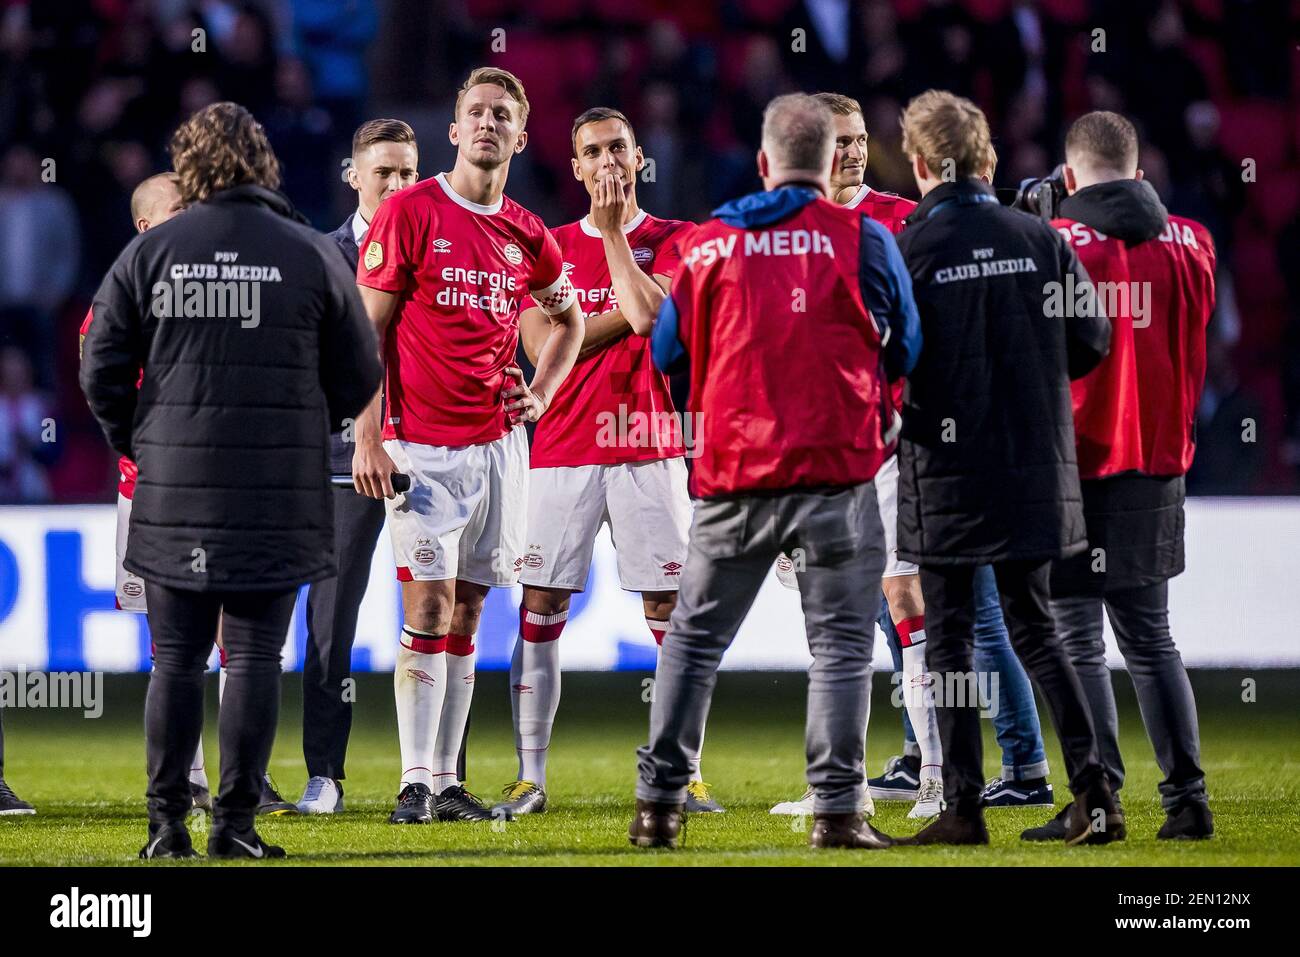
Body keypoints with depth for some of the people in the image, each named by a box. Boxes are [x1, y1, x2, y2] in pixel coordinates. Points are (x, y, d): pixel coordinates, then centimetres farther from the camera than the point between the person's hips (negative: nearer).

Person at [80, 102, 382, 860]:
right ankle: (237, 824, 1)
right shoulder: (313, 255, -2)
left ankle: (168, 823, 6)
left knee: (177, 660, 8)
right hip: (278, 499, -1)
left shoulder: (149, 254, 0)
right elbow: (359, 377, 3)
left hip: (173, 492, 1)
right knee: (255, 657, 3)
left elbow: (103, 371, 2)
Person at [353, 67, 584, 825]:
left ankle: (448, 782, 9)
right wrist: (367, 439, -11)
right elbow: (368, 331, -5)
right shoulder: (410, 213, -4)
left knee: (467, 612, 6)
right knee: (429, 604, -11)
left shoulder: (527, 237, 10)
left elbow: (570, 318, 29)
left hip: (498, 443, 5)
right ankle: (416, 782, -9)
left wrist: (541, 395, 13)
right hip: (422, 444, -5)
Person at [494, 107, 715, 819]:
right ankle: (529, 777, 2)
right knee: (540, 609, -3)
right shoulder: (549, 247, 10)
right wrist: (624, 314, -7)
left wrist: (612, 229, -6)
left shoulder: (673, 242, 5)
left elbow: (648, 312, -14)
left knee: (670, 611, -2)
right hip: (563, 451, 1)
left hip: (648, 446, -1)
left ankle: (685, 773, 6)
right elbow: (542, 345, -2)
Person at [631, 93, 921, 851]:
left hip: (732, 478, 3)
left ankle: (660, 803, 12)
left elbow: (667, 352, 14)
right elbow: (906, 352, 7)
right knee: (840, 645, 3)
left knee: (693, 637, 13)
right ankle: (837, 810, -2)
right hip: (837, 474, -2)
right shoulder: (863, 239, -3)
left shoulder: (708, 245, 4)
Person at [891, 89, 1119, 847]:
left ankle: (965, 807, 3)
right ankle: (1092, 789, 1)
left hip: (947, 470, -4)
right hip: (1035, 467, 4)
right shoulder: (1039, 238, 0)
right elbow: (1092, 343, 2)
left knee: (950, 636, 5)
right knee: (1034, 627, 14)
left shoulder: (906, 250, -11)